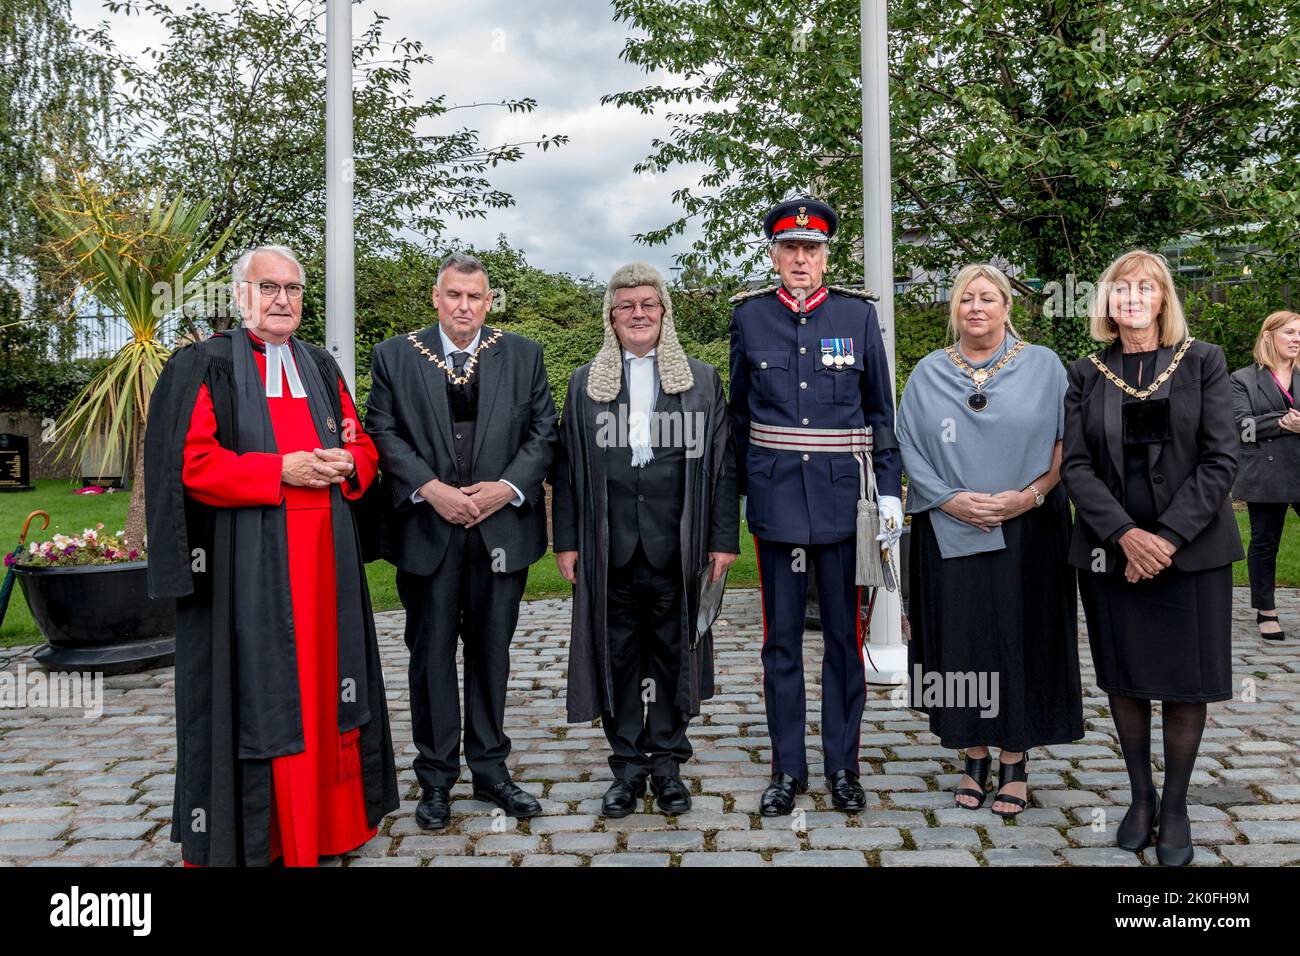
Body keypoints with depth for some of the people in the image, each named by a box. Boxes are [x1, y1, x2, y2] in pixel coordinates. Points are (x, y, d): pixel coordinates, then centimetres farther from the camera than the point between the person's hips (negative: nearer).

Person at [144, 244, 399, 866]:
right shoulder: (204, 366, 1)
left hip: (323, 557, 5)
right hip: (246, 564, -4)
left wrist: (345, 464, -5)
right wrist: (280, 471, -17)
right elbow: (190, 462, -10)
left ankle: (326, 820, 18)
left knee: (321, 681, 7)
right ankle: (251, 833, 11)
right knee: (252, 691, 0)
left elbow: (363, 449, 17)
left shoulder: (321, 368, 16)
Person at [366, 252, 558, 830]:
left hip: (502, 526, 1)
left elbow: (543, 431, 4)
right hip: (427, 529, -1)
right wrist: (431, 489, -14)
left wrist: (508, 487, -10)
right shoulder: (395, 356, 4)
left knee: (491, 650, 11)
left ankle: (490, 770, 24)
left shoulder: (522, 355, 6)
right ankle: (436, 778, 20)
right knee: (431, 652, 7)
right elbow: (384, 434, -2)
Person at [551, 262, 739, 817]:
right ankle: (627, 767, 20)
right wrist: (566, 541, 2)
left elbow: (722, 463, 4)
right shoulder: (584, 383, 9)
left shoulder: (702, 379, 7)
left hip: (676, 546, 0)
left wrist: (723, 539, -2)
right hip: (609, 549, 1)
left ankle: (667, 762, 22)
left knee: (674, 654, 7)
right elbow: (567, 467, 8)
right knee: (618, 656, 8)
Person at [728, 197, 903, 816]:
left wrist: (889, 492, 0)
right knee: (782, 637, 7)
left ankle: (843, 765, 21)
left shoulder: (858, 314, 3)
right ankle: (787, 768, 19)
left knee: (844, 634, 7)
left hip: (842, 496, 0)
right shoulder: (749, 316, 4)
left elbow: (881, 411, 6)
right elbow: (738, 413, 10)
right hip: (775, 498, 1)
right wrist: (738, 490, 8)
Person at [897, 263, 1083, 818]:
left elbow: (1069, 441, 1)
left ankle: (1014, 761, 15)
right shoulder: (928, 373, 7)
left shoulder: (1042, 365, 4)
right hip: (949, 533, 1)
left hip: (1027, 531, -1)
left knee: (1021, 640, 2)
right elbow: (909, 446, 2)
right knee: (961, 640, 4)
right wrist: (949, 499, -11)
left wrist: (1031, 495, -13)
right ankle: (975, 756, 18)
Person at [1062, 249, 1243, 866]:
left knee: (1186, 681, 4)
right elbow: (1075, 464, -1)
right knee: (1125, 678, 8)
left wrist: (1169, 536, -14)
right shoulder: (1086, 375, 6)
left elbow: (1221, 458, -4)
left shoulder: (1202, 362, 2)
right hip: (1110, 550, 1)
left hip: (1191, 549, -1)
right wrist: (1126, 534, -14)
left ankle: (1175, 807, 19)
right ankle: (1140, 798, 24)